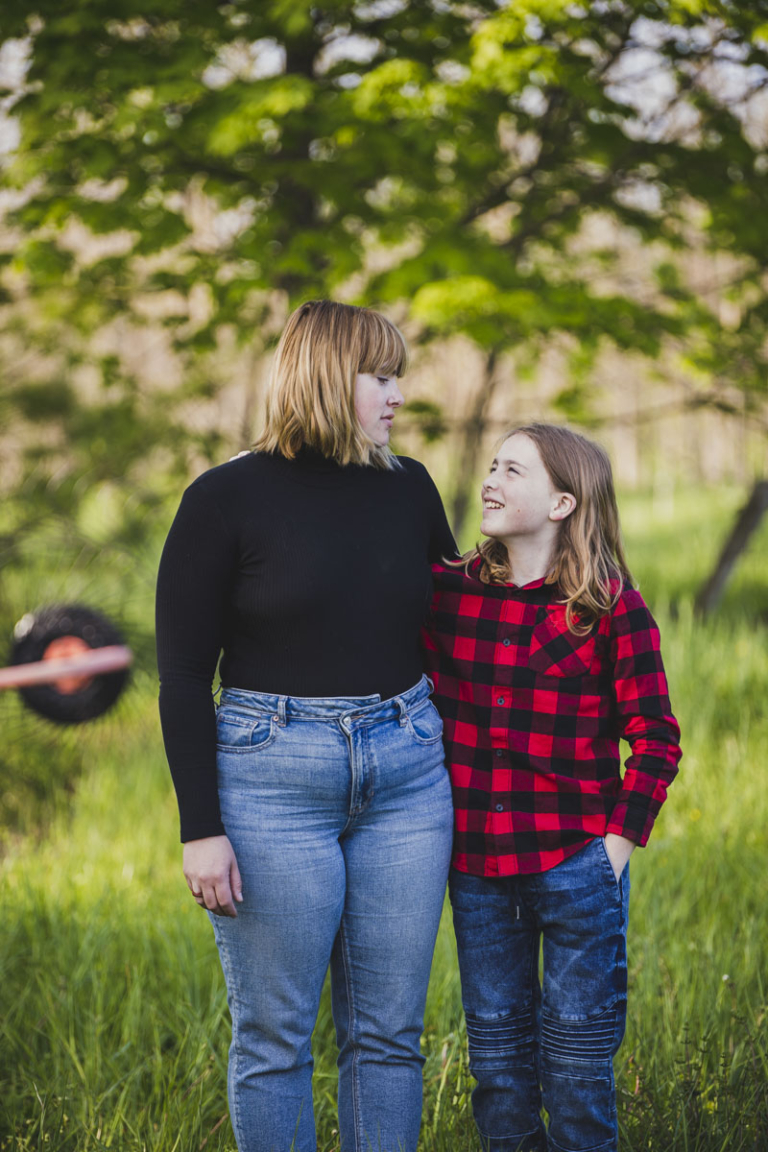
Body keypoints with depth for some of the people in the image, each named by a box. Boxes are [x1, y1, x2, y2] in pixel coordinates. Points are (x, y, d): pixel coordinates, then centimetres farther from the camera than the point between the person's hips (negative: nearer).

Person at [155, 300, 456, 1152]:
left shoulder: (407, 489, 7)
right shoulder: (227, 498, -6)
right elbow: (183, 674, -5)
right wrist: (200, 828, -11)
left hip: (405, 773, 4)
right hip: (273, 778, -4)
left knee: (388, 1033, 8)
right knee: (273, 1036, 2)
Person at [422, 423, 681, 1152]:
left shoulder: (611, 607, -7)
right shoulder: (448, 592, 2)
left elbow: (656, 738, -4)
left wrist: (620, 838, -9)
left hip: (576, 862, -3)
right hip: (476, 863, 3)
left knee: (577, 1045, 6)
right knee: (495, 1042, 13)